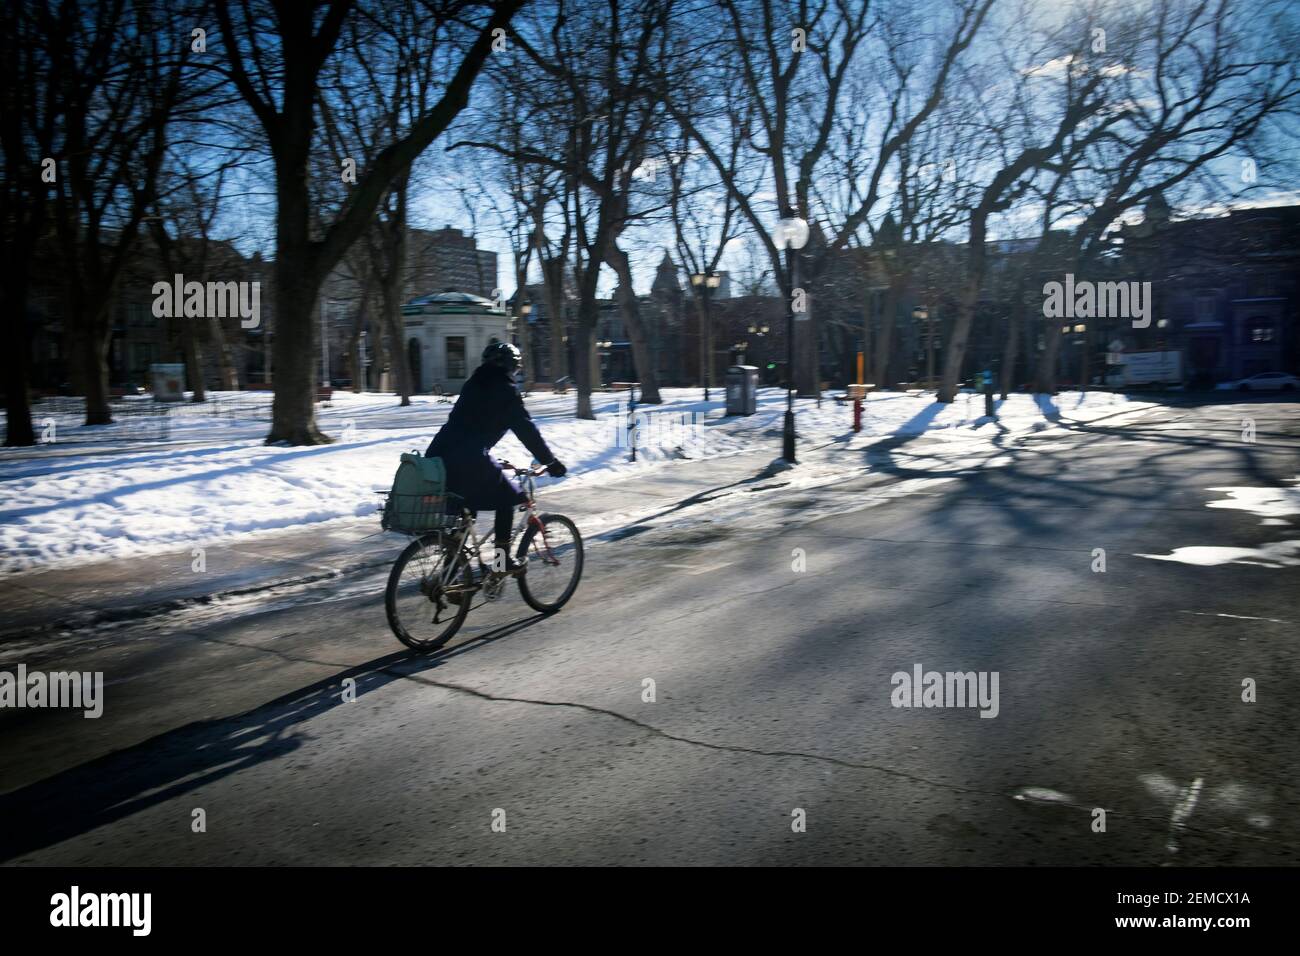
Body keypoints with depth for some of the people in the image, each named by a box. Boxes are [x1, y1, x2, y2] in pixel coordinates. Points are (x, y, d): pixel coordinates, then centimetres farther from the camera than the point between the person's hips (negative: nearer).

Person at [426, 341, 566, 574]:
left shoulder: (475, 384, 23)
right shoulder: (505, 389, 0)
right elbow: (526, 429, -1)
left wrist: (493, 462, 41)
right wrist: (551, 462, 6)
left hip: (440, 454, 8)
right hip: (468, 460, -8)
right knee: (507, 498, 10)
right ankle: (503, 559, 9)